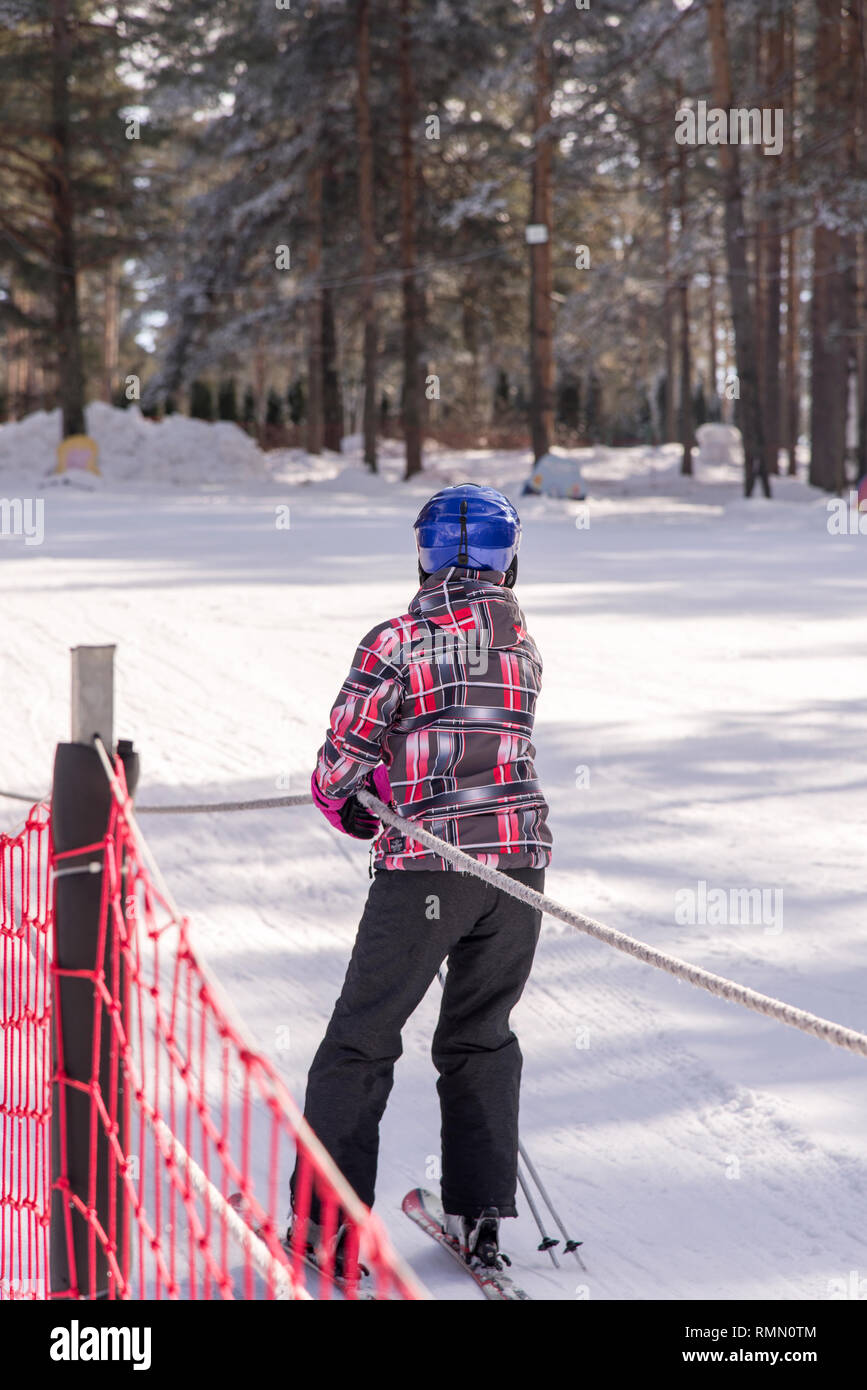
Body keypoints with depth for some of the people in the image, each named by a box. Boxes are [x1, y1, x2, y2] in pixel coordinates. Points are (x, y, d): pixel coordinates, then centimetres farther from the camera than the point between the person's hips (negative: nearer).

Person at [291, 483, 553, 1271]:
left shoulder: (396, 642, -6)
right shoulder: (523, 642, 9)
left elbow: (338, 769, -3)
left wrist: (356, 812, 18)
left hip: (426, 860, -4)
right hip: (521, 857, 4)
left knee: (363, 1038, 5)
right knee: (481, 1037, 17)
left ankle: (329, 1218, 2)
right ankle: (482, 1216, 13)